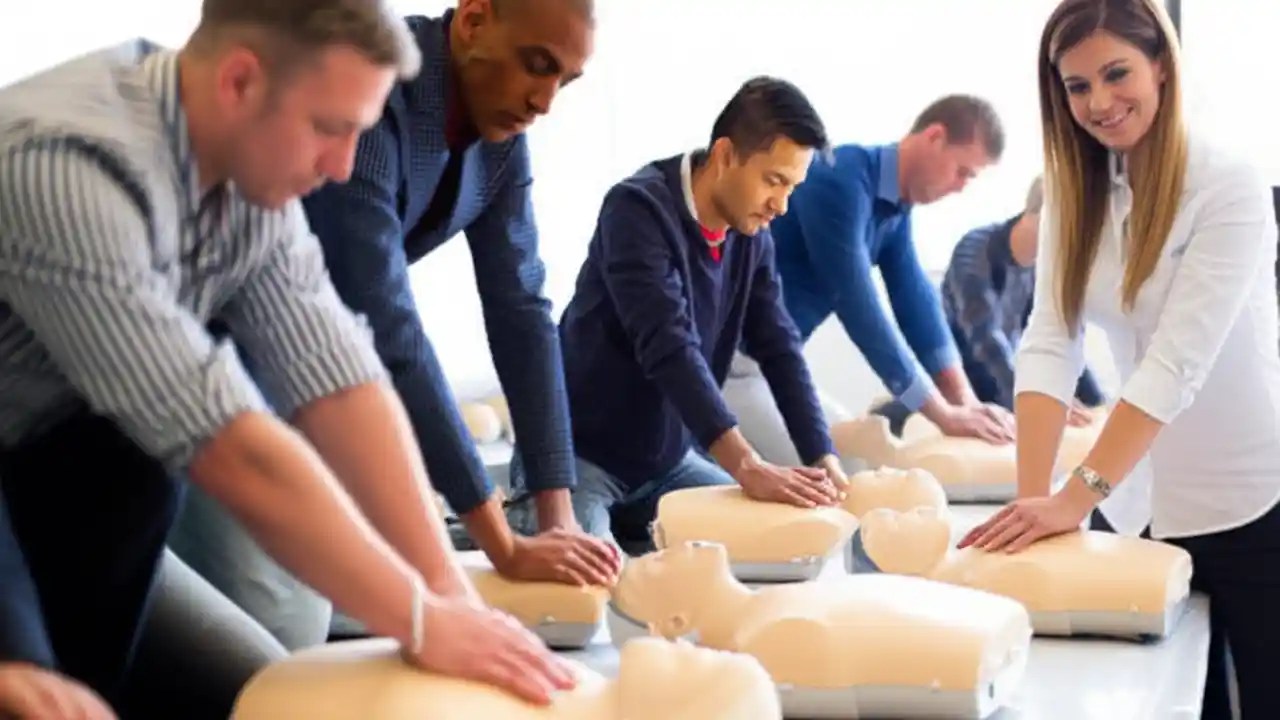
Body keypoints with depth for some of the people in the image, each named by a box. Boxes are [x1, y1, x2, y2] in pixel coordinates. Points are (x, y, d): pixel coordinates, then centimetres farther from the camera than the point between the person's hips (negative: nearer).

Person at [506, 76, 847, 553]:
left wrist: (823, 459, -15)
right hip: (579, 452, -7)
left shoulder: (752, 237, 2)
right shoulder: (640, 209, -22)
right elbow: (669, 347, -33)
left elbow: (779, 348, 0)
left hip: (668, 459, 7)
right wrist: (746, 467, -40)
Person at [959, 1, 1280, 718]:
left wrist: (1075, 500, -30)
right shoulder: (1077, 194, 2)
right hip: (1155, 505, 5)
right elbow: (1049, 346, -8)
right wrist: (1034, 496, -21)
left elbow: (1177, 361, -24)